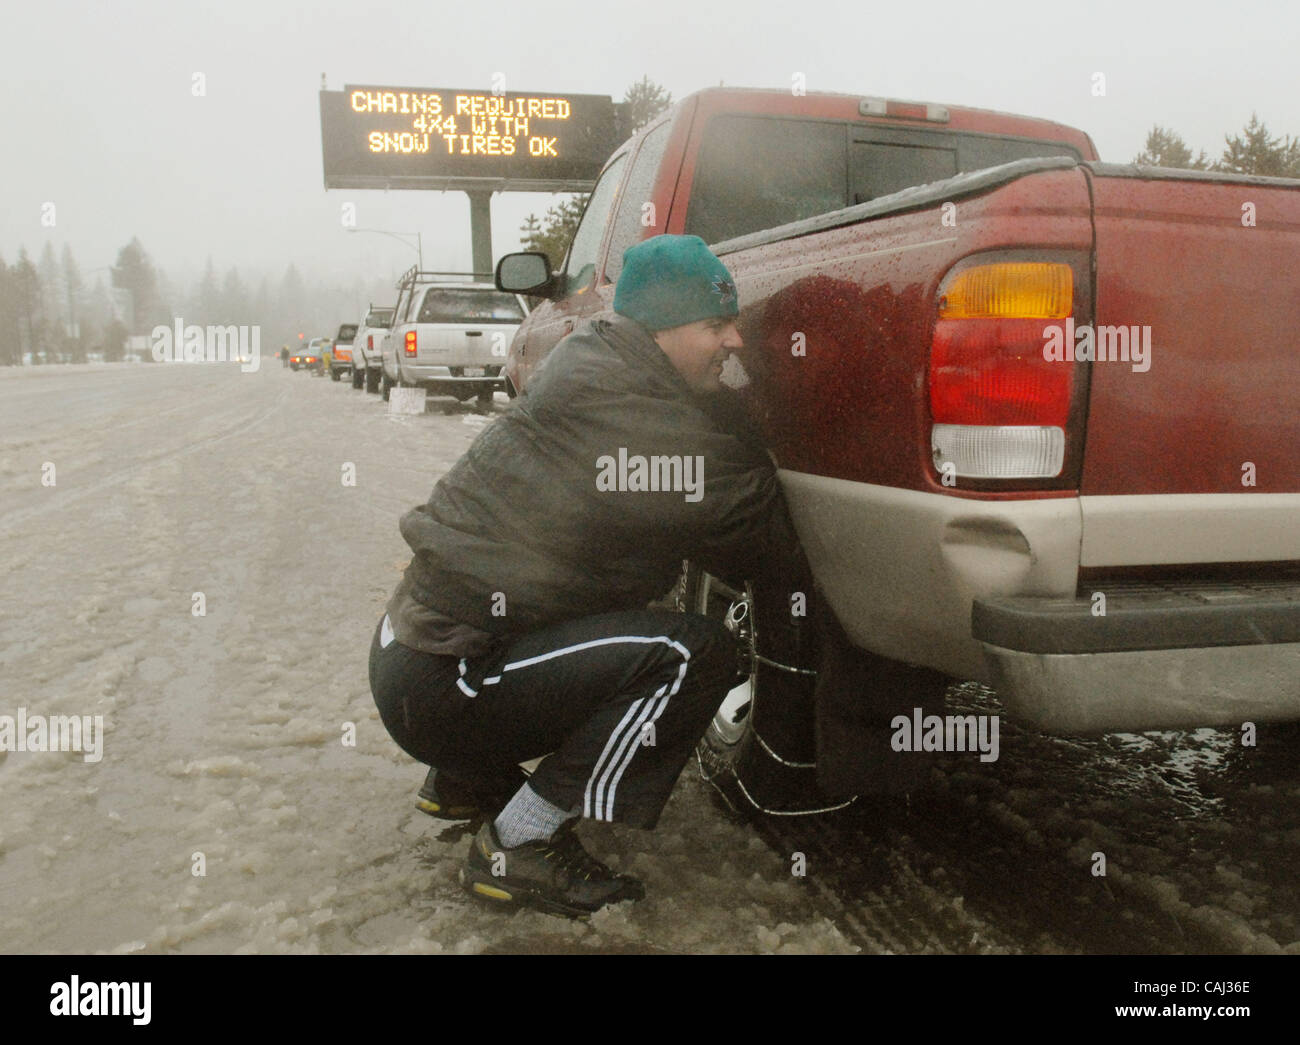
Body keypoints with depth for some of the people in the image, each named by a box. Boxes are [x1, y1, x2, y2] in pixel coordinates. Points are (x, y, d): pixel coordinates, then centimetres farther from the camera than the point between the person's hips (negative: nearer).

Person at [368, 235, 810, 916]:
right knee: (693, 655, -19)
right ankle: (515, 848, -6)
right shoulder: (667, 436, -20)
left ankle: (466, 780, 31)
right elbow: (774, 554, -7)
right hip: (440, 684, -9)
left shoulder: (587, 358, 6)